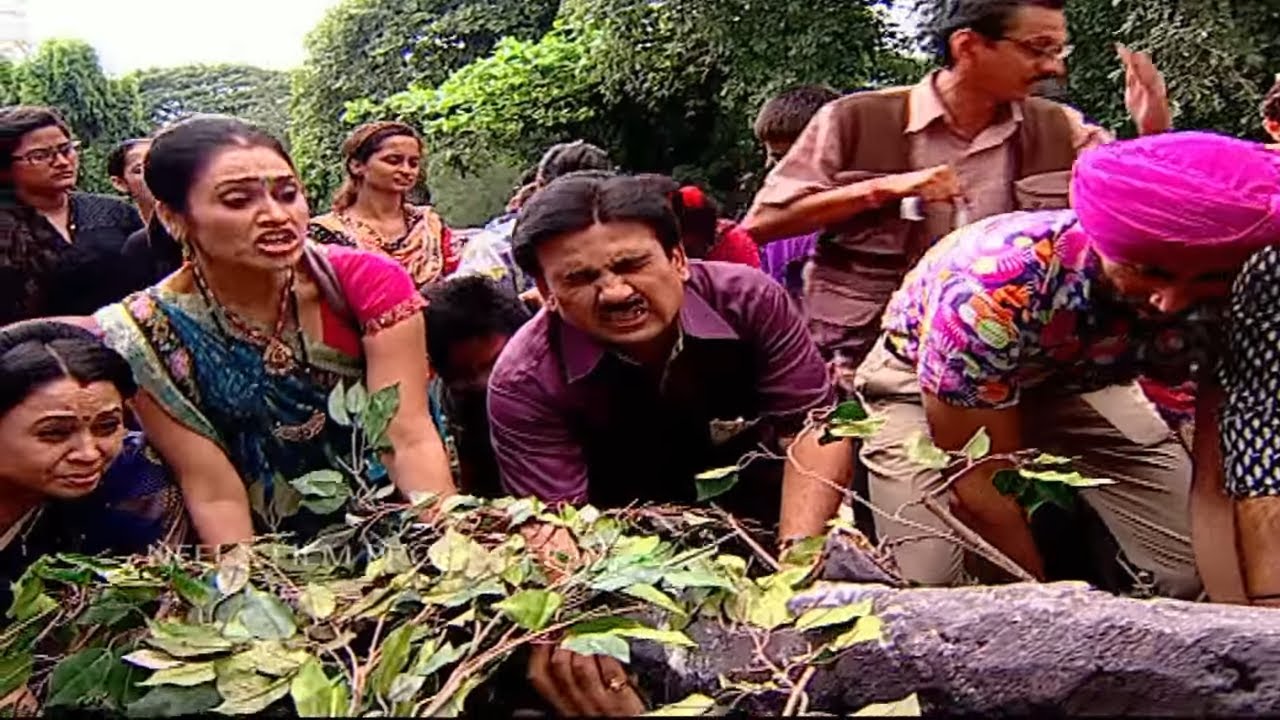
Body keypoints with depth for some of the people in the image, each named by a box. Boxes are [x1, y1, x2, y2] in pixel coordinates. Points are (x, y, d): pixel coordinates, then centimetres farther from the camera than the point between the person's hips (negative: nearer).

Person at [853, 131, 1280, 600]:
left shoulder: (1225, 298, -25)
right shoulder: (995, 289, -39)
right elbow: (977, 484, -28)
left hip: (1070, 377, 4)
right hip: (920, 380, -3)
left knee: (1201, 577, -7)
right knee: (928, 586, -21)